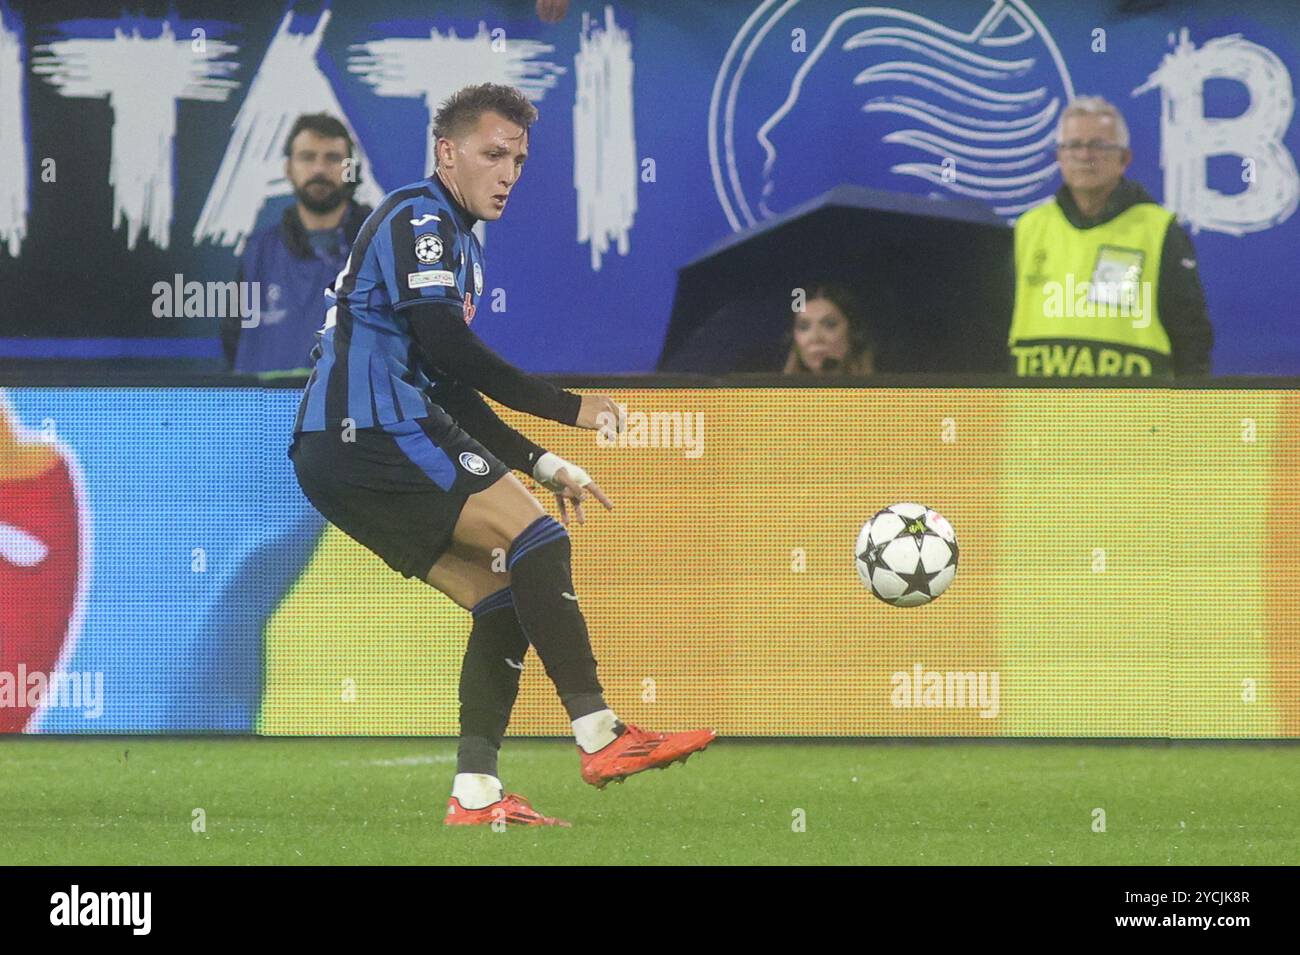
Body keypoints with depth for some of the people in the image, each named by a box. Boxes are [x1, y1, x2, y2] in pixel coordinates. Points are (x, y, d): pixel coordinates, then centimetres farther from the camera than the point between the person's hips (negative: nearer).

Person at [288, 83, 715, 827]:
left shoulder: (457, 242, 26)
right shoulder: (419, 219, -6)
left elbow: (455, 393, 28)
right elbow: (447, 347, -18)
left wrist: (543, 465, 20)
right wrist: (568, 408, -14)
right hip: (376, 429, -10)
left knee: (505, 595, 7)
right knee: (536, 537, -15)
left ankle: (476, 794, 1)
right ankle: (599, 735, -21)